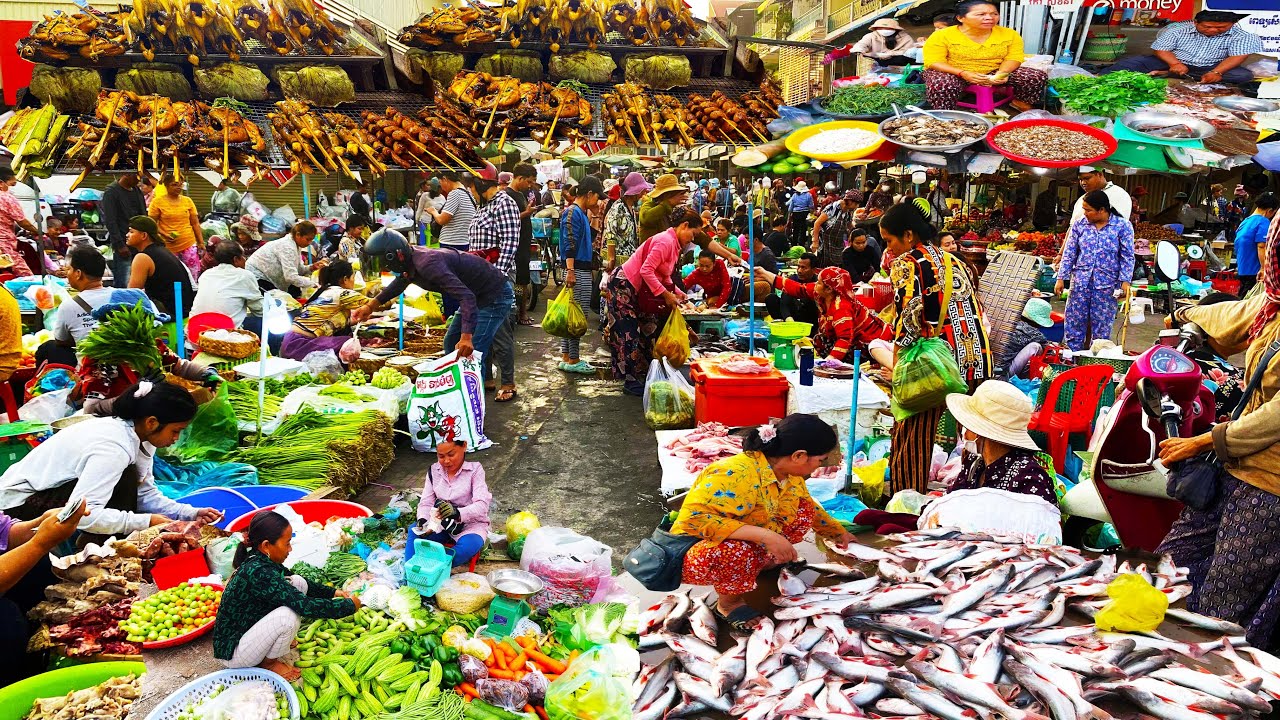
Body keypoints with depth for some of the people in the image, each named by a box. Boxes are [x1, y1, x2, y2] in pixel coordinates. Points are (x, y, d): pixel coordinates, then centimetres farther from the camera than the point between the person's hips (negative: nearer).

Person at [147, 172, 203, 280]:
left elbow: (195, 224, 10)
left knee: (193, 278, 1)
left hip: (189, 245, 2)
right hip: (168, 247, -2)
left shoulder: (188, 201, 7)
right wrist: (162, 235, -17)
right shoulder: (157, 202, -1)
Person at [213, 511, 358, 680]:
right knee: (289, 615, -30)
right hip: (232, 653, -8)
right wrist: (349, 605, -20)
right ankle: (268, 662, -3)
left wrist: (333, 593, 8)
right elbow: (304, 605, -31)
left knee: (298, 584, 0)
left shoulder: (260, 561, -3)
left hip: (244, 629, 9)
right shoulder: (258, 572, -31)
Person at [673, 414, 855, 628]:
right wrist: (765, 536, -43)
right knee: (739, 553, -39)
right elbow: (693, 518, -42)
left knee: (802, 510, 0)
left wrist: (839, 532, 24)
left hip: (748, 543, 8)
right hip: (695, 554, -7)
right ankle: (729, 603, -9)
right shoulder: (737, 474, -34)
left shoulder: (790, 473, -5)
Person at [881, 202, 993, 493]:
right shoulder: (952, 261, 18)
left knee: (912, 438, 1)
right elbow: (976, 311, 18)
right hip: (975, 360, 7)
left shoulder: (906, 264, -4)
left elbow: (908, 319, -14)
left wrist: (897, 369, -8)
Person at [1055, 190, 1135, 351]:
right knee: (1074, 322, 4)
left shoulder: (1122, 226, -4)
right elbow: (1069, 253, 4)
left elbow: (1127, 256, -2)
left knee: (1102, 326, 5)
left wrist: (1125, 282, -10)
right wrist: (1061, 278, 0)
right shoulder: (1079, 224, 2)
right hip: (1080, 281, 2)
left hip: (1106, 284, -2)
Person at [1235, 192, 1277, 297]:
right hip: (1254, 272, -9)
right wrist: (1264, 270, -23)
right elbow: (1262, 248, -20)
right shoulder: (1264, 222, -11)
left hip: (1242, 271, 9)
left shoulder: (1245, 221, 15)